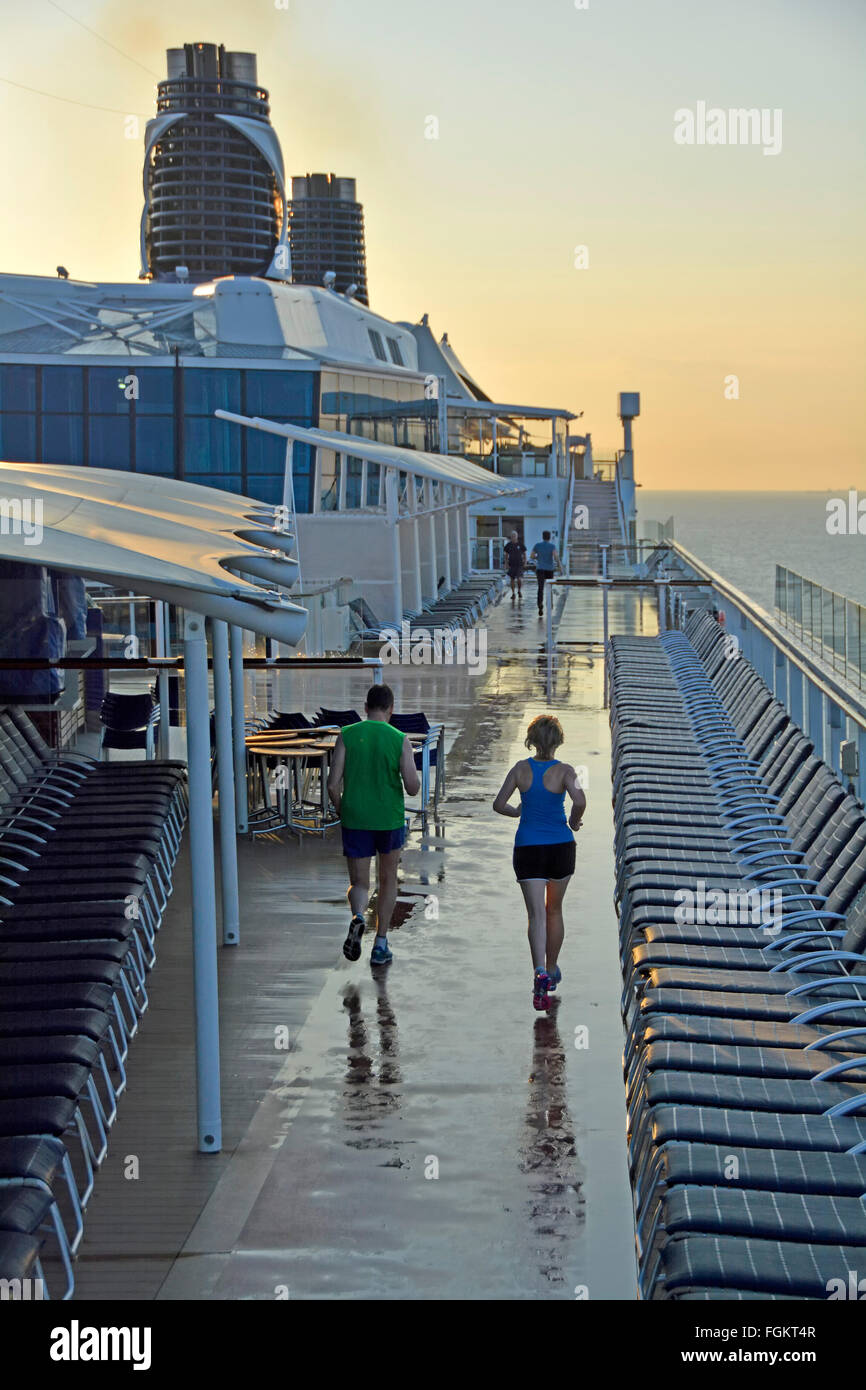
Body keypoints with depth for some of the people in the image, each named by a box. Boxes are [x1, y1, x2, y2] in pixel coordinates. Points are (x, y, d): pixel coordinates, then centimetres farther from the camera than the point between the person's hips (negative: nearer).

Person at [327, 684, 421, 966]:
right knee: (388, 879, 20)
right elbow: (412, 788, -10)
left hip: (355, 819, 0)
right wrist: (411, 771, 11)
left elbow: (333, 784, -7)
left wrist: (341, 812, 10)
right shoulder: (400, 740, -7)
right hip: (390, 819, 0)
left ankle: (357, 917, -25)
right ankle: (380, 945, 18)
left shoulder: (347, 735, -4)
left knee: (359, 884, 9)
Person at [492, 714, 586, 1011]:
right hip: (560, 847, 0)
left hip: (528, 847, 0)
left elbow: (499, 804, -3)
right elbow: (580, 802, -26)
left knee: (536, 914, -6)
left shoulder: (521, 769, -4)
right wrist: (574, 822, -5)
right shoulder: (564, 771, -10)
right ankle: (552, 970, 33)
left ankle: (541, 974, -26)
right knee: (554, 910, 20)